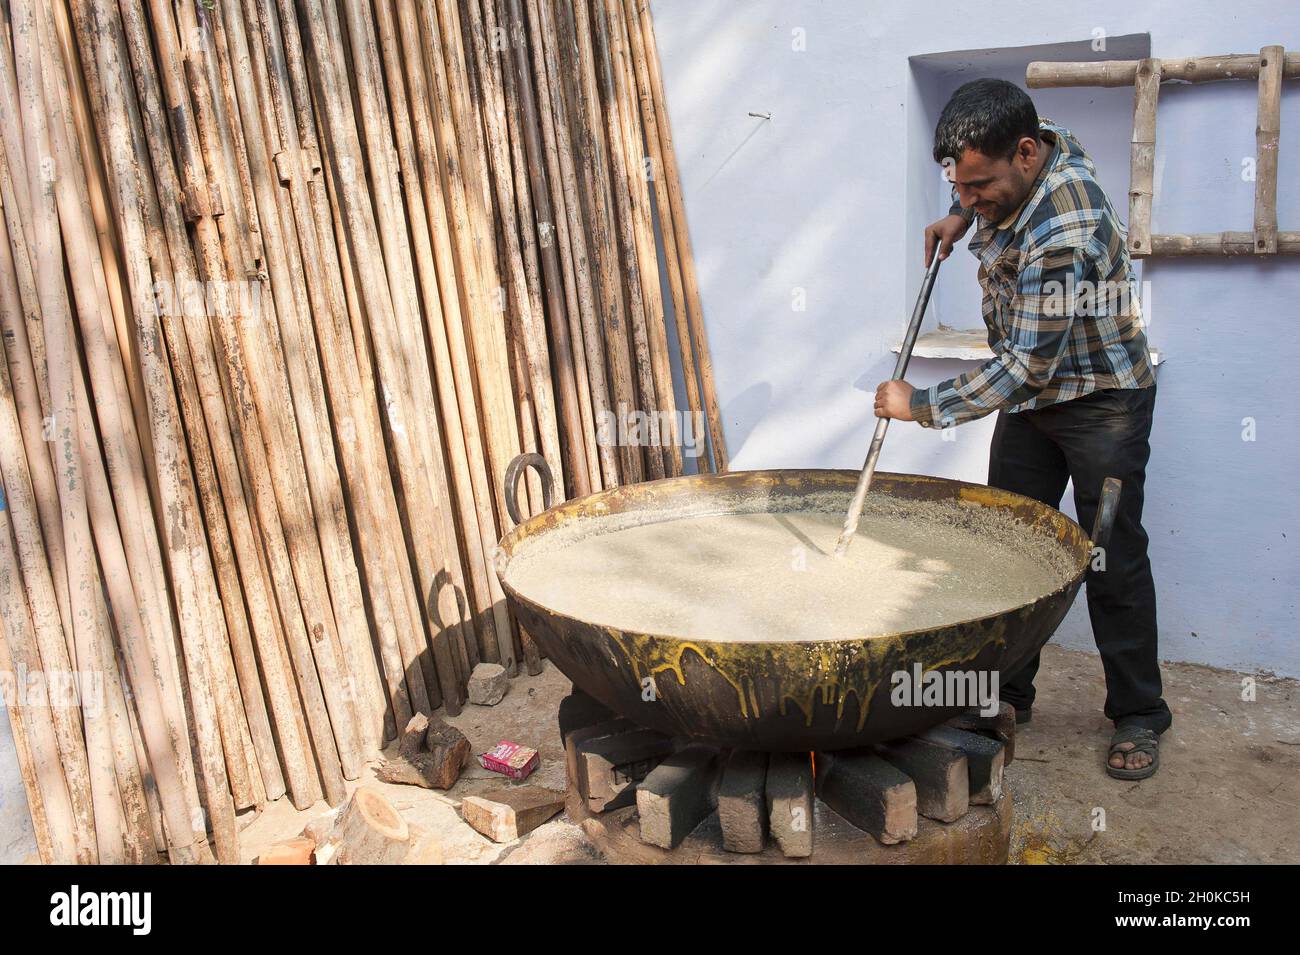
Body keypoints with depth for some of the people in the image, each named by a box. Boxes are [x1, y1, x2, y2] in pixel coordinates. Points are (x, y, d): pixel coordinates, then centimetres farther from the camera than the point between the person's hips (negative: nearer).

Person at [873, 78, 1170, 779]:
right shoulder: (1032, 148, -7)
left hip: (1101, 399, -8)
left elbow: (1028, 365, -31)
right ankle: (1008, 694, 19)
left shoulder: (1064, 232, -33)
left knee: (1112, 560, -2)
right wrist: (959, 215, 4)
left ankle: (1138, 718, 14)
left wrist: (923, 406, -24)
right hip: (1030, 394, 8)